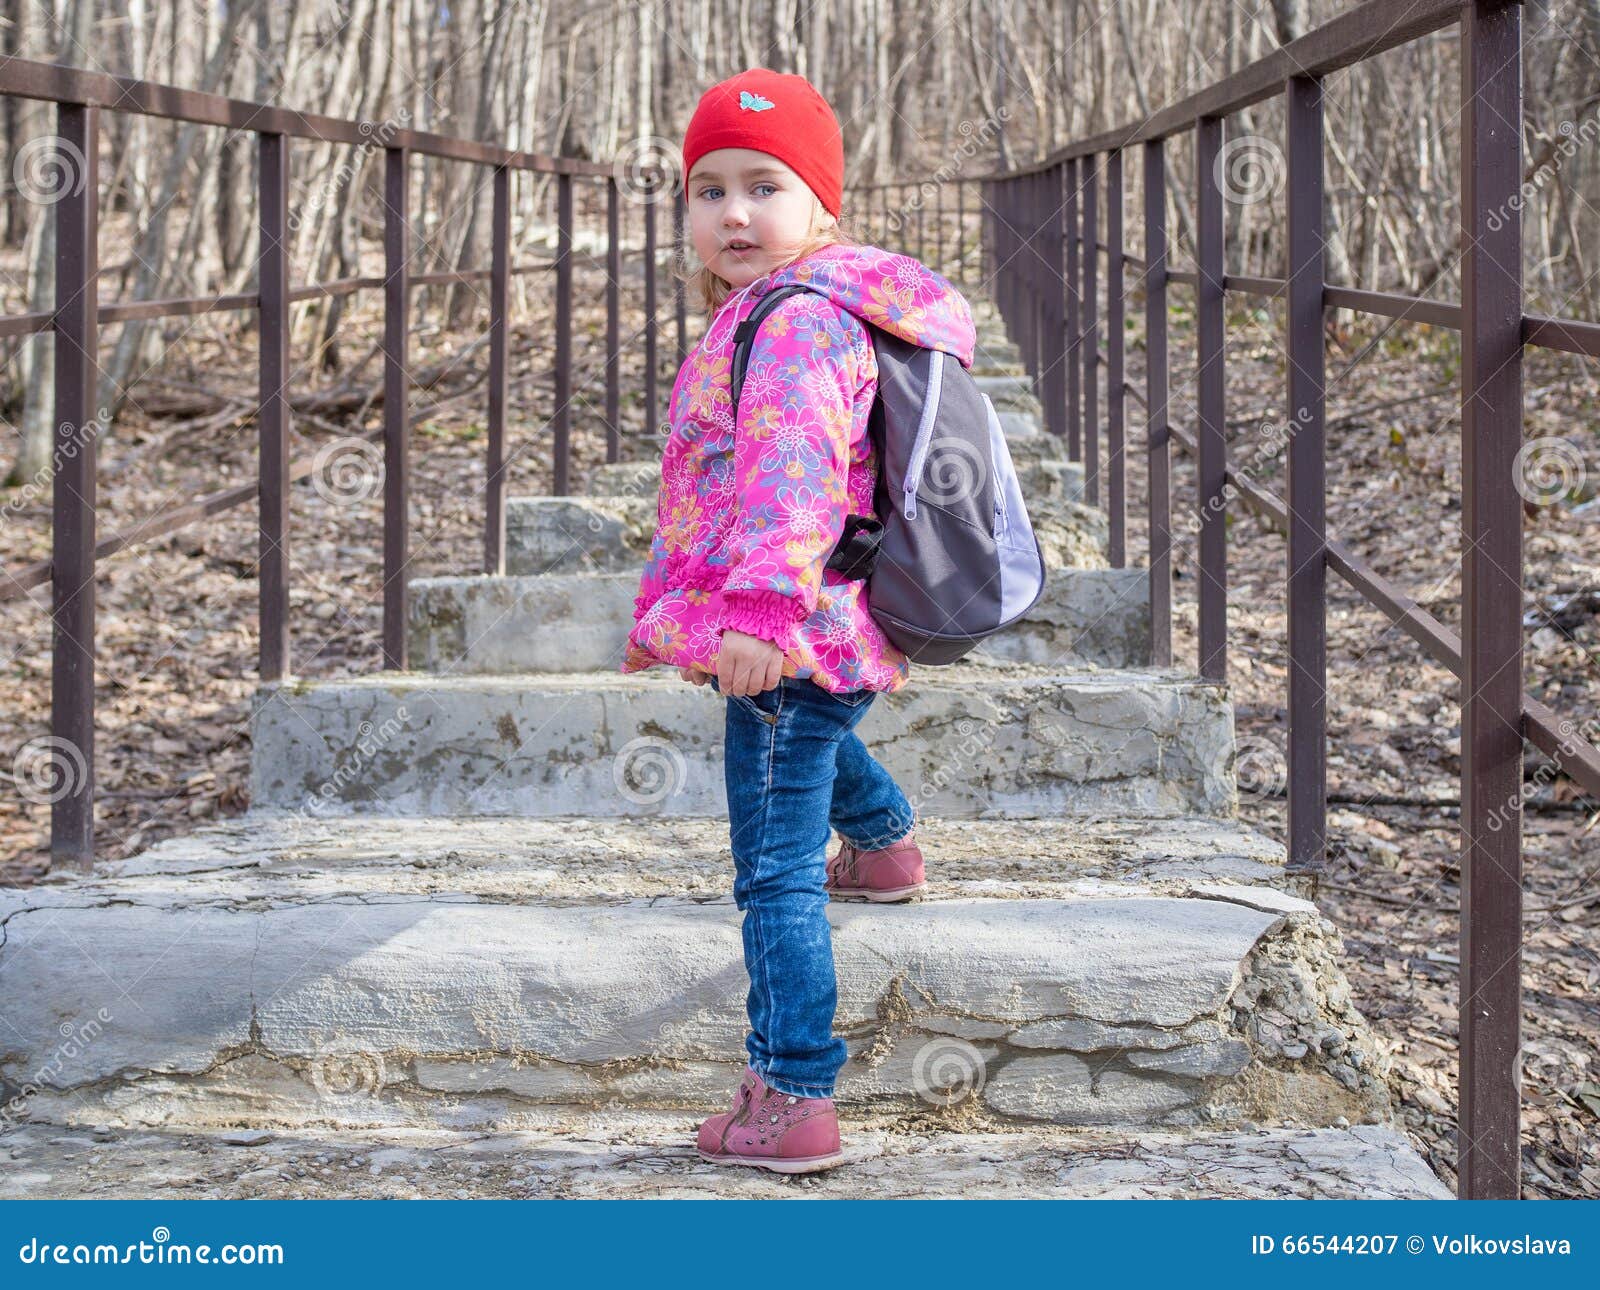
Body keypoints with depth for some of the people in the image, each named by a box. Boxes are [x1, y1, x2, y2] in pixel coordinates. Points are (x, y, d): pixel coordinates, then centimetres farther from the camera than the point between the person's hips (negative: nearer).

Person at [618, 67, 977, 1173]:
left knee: (777, 873, -11)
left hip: (786, 644, -11)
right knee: (820, 740, 42)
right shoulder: (756, 319, 17)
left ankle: (794, 1101, -11)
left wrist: (760, 604, -46)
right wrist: (667, 602, 38)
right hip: (829, 644, 11)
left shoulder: (799, 321, -18)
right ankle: (885, 844, 70)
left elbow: (790, 470, -34)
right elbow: (717, 486, 29)